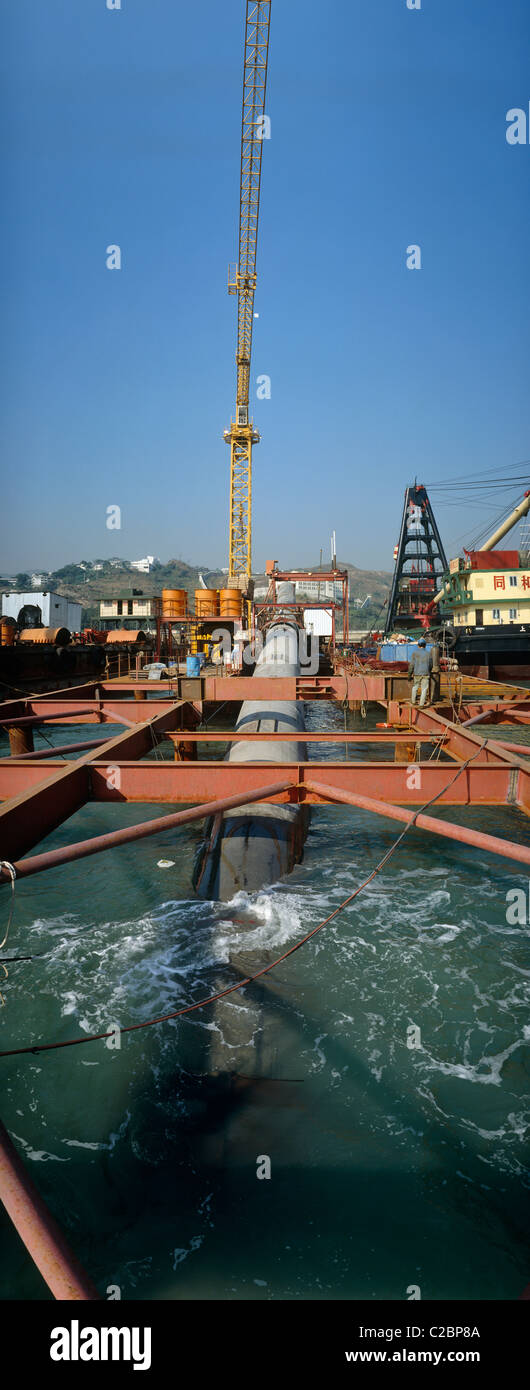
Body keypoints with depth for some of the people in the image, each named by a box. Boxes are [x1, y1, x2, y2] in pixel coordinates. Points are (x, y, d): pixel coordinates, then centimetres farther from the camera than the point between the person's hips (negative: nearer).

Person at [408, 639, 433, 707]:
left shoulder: (415, 653, -4)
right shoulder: (428, 653, 2)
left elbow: (411, 665, -7)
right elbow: (431, 665, 10)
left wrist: (409, 675, 0)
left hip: (417, 674, 0)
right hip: (425, 674, 0)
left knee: (415, 687, 19)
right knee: (424, 689, 3)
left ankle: (413, 701, 29)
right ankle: (421, 704, 0)